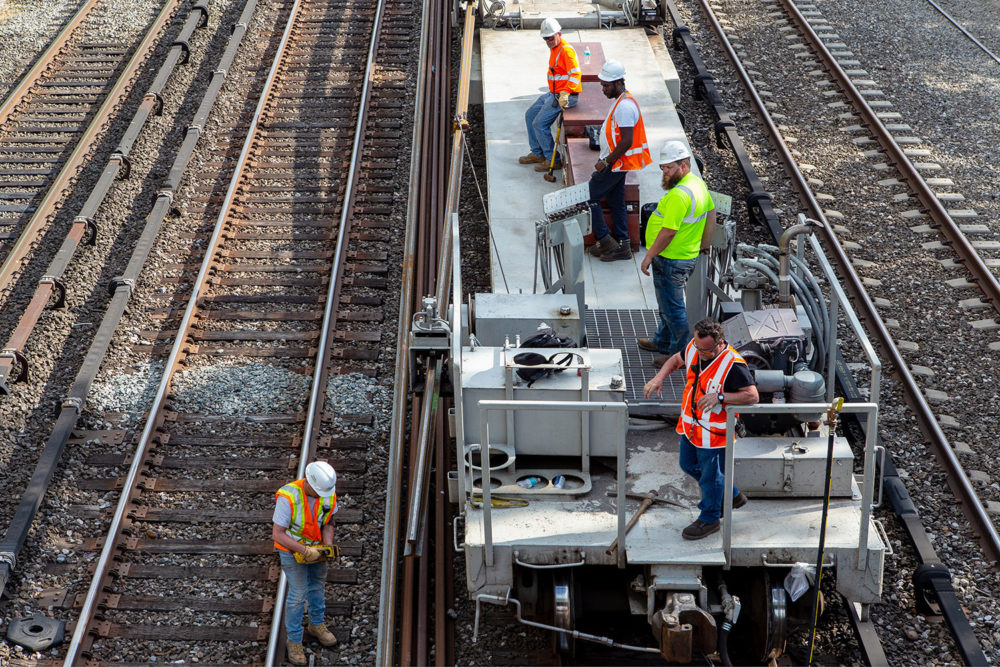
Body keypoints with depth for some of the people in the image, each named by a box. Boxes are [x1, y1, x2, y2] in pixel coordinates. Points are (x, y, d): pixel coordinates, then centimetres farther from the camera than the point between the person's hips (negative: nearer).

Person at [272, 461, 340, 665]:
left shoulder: (329, 493, -20)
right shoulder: (288, 497, -36)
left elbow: (328, 523, -6)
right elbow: (277, 534, -31)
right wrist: (305, 551, -35)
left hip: (315, 545, 5)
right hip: (292, 548, -5)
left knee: (318, 584, 22)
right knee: (298, 594, 1)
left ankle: (316, 624, 47)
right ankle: (294, 640, 21)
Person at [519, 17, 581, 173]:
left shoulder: (566, 50, -20)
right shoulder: (554, 48, 12)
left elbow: (575, 74, -29)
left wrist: (564, 94, -37)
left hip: (566, 96, -11)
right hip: (553, 93, 11)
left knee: (539, 124, -13)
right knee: (530, 114, 18)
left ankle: (553, 160, -4)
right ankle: (538, 154, 25)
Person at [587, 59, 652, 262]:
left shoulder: (624, 106, -23)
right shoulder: (622, 101, 10)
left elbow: (627, 141, -26)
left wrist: (606, 162, -19)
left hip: (616, 164, -10)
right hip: (616, 163, 10)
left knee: (588, 198, -3)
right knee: (616, 202, 15)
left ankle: (606, 241, 1)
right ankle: (622, 246, 21)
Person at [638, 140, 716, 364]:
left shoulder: (678, 195, -28)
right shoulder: (698, 183, 6)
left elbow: (669, 231, -27)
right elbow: (711, 212, 17)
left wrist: (649, 256, -17)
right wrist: (706, 243, 24)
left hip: (671, 260, -11)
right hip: (688, 255, 11)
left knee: (672, 307, 2)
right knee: (669, 303, 25)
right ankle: (663, 342, 42)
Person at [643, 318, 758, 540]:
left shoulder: (733, 364, -27)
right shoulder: (694, 348, -6)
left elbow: (752, 395, -25)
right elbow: (676, 359, 15)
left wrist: (720, 397, -34)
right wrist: (659, 378, -2)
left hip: (713, 431, -8)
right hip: (690, 424, 8)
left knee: (710, 475, 8)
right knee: (689, 465, 24)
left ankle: (709, 519, 31)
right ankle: (732, 495, 42)